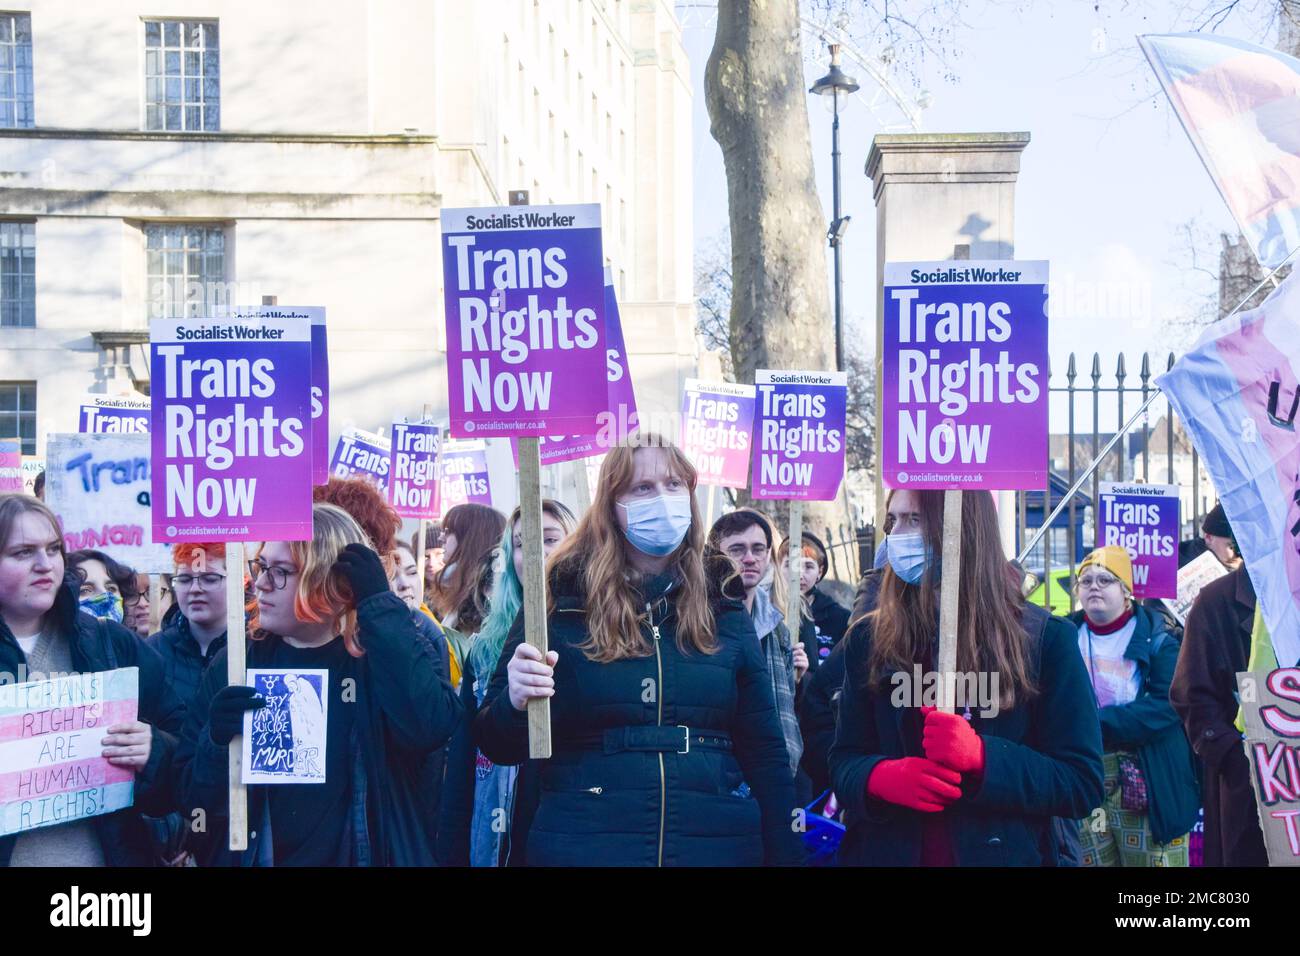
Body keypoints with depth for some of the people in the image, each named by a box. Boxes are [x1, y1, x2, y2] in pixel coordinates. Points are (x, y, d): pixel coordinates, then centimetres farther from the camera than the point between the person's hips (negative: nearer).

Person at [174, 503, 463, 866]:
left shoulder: (391, 650, -8)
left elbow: (430, 730, -28)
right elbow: (194, 797, -1)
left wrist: (380, 605, -25)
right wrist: (216, 742, -22)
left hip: (368, 854, -1)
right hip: (254, 856, 2)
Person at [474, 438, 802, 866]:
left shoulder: (721, 604, 5)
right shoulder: (560, 600, -2)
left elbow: (764, 750, 8)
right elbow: (497, 744, 1)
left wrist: (785, 854, 3)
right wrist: (516, 703, -20)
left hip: (716, 844, 2)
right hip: (583, 845, -2)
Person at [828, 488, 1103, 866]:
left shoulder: (1044, 638, -6)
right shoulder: (869, 638, 2)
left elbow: (1083, 783, -9)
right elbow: (843, 760, 3)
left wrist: (981, 757, -23)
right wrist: (883, 777, -19)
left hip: (1001, 855, -2)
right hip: (884, 853, 2)